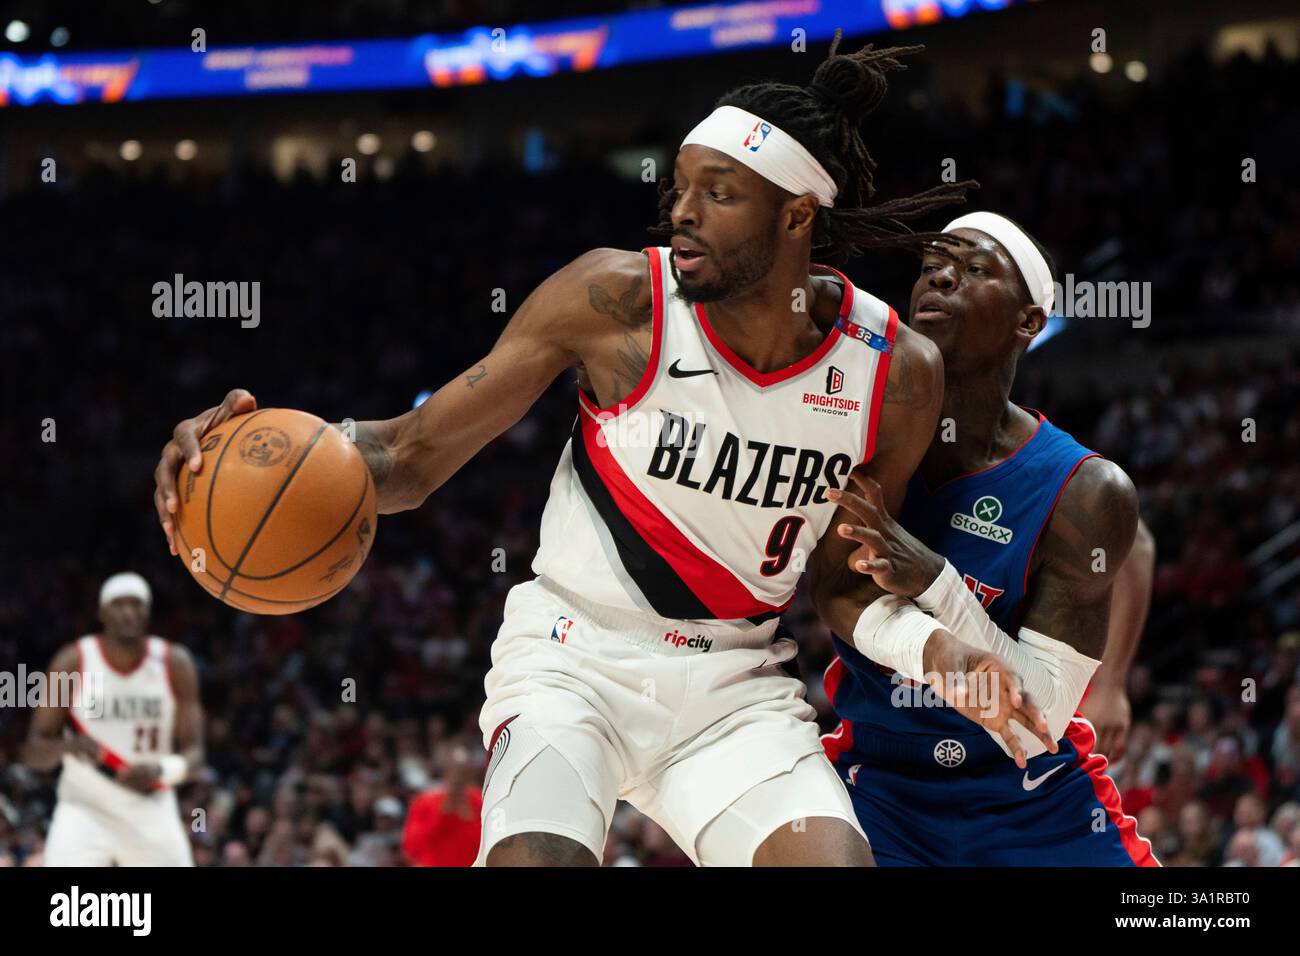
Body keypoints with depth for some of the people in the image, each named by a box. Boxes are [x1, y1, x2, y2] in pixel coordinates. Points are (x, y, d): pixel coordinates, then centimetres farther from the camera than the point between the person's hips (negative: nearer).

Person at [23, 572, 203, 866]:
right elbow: (32, 753, -9)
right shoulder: (72, 662, -10)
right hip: (85, 810, -2)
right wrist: (67, 746, -32)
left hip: (152, 811, 2)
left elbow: (193, 751, -5)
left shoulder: (175, 663, -6)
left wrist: (160, 771, -28)